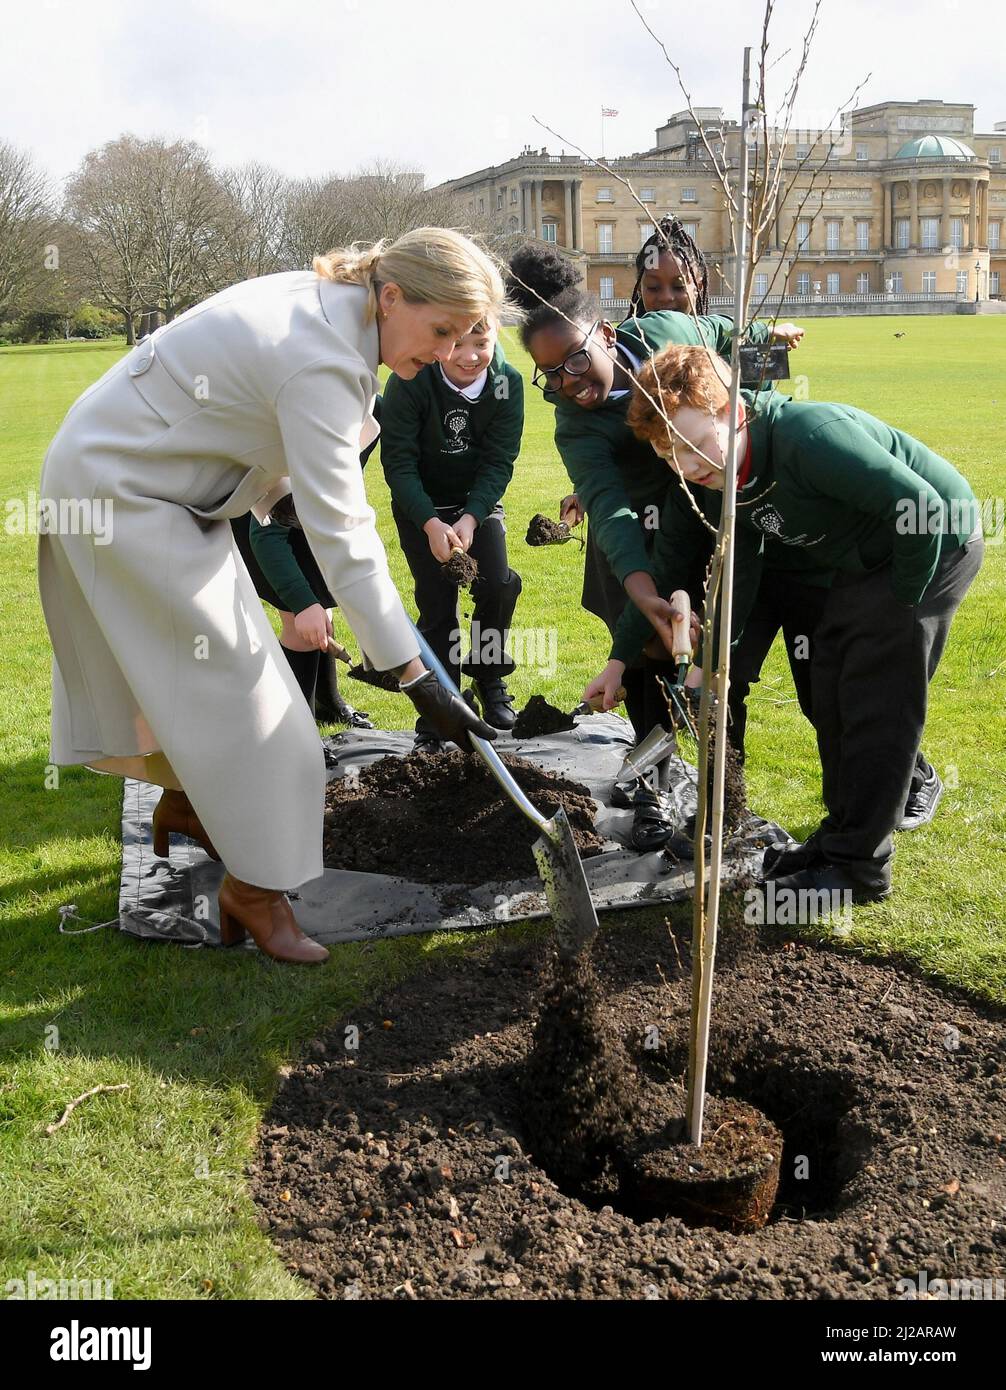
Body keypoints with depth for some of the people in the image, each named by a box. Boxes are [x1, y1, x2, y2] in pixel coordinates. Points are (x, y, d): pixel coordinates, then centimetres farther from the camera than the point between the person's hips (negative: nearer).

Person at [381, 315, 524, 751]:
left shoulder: (508, 383, -17)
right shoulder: (409, 382, -24)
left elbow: (498, 463, -14)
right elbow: (398, 462, -22)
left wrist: (470, 519, -28)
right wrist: (431, 524, -33)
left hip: (479, 501, 2)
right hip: (420, 504, -2)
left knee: (498, 585, -15)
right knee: (438, 604, -8)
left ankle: (489, 680, 12)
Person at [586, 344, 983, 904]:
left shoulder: (812, 436, -35)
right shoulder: (709, 483, -9)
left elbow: (922, 508, -33)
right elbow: (667, 573, 0)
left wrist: (901, 604, -20)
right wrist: (620, 658, -1)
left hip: (935, 546, -8)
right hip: (864, 562, 8)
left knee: (877, 705, -8)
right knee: (833, 696, 11)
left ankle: (861, 866, 3)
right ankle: (843, 833, 26)